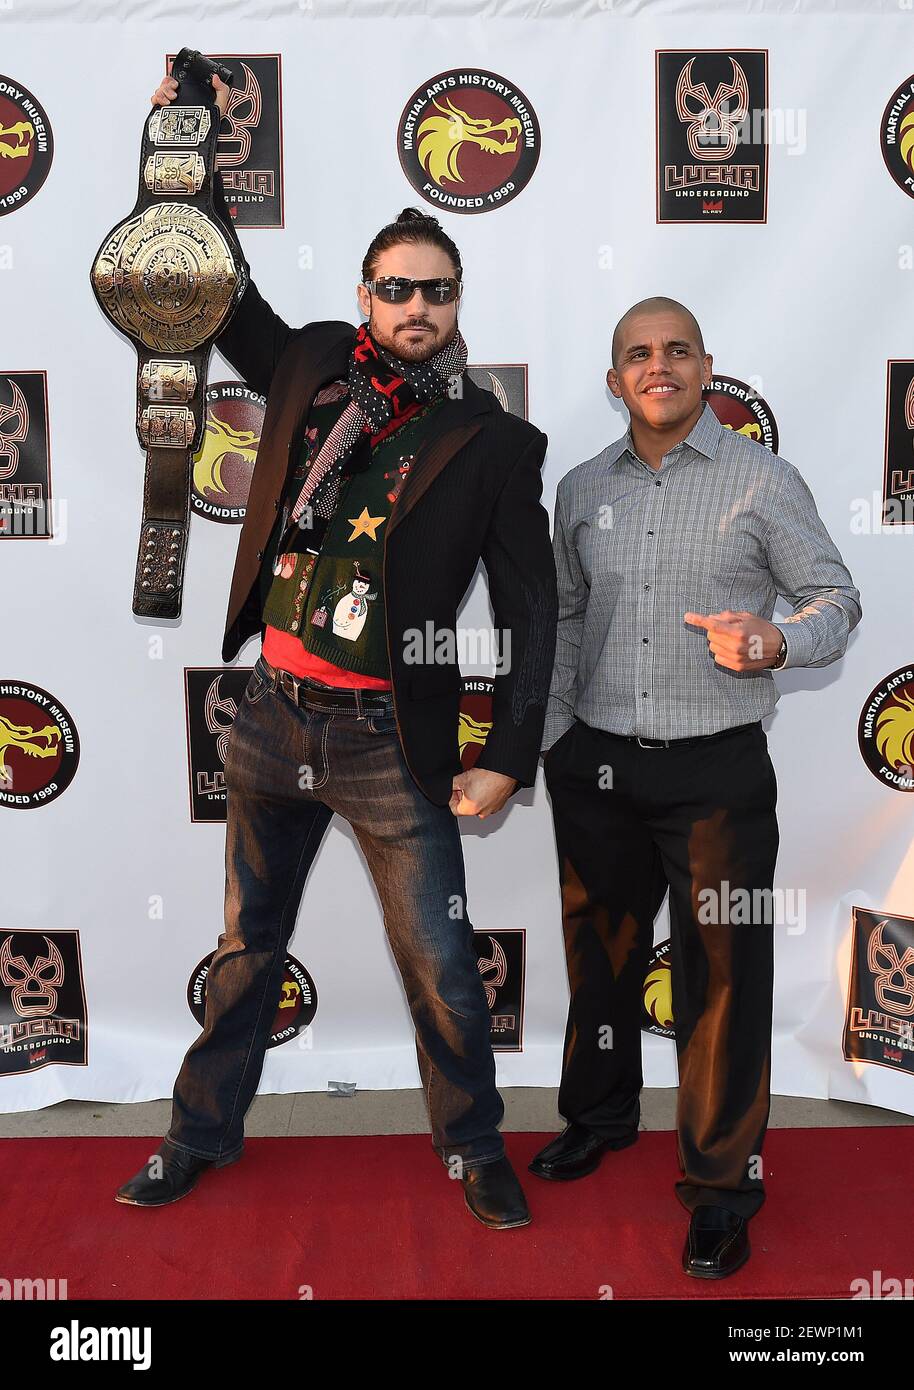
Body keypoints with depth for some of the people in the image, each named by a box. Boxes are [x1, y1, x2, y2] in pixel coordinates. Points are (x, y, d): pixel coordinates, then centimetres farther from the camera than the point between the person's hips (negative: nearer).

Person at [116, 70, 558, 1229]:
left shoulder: (491, 443, -6)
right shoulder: (312, 370, 3)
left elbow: (529, 607, -5)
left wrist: (509, 756, -9)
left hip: (392, 741, -3)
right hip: (273, 719, 4)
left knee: (440, 969, 6)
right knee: (247, 947, 19)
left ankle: (473, 1147, 31)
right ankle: (204, 1132, 39)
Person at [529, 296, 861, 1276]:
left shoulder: (762, 479, -3)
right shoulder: (581, 489, 8)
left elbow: (835, 598, 0)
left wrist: (776, 643, -21)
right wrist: (542, 738, 13)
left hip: (717, 767, -4)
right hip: (597, 765, 4)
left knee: (719, 977, 2)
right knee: (599, 952, 18)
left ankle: (723, 1185, 19)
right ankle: (599, 1117, 41)